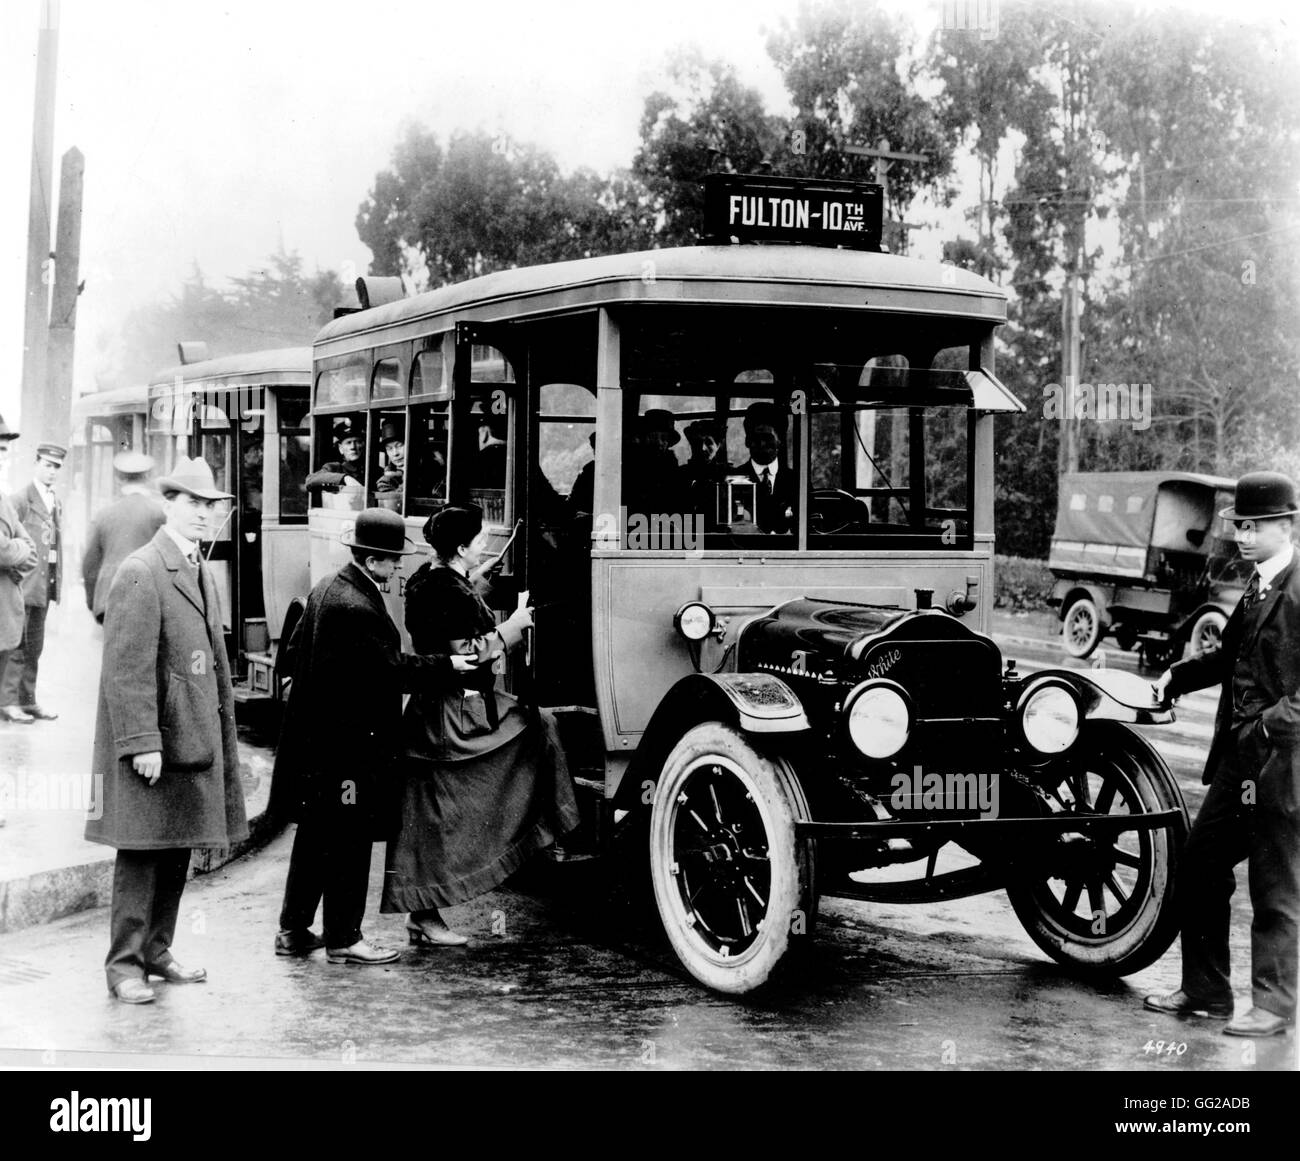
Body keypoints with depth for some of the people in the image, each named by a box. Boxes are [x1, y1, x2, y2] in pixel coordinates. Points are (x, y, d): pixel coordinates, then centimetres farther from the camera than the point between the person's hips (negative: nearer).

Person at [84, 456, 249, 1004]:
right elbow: (127, 669, -18)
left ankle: (156, 950, 23)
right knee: (142, 852, -4)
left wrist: (223, 729, 17)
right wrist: (142, 743, -22)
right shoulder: (140, 573, -13)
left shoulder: (203, 573, 15)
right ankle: (124, 964, 3)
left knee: (178, 852, 12)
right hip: (150, 740, -8)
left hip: (196, 736, 8)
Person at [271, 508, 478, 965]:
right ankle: (343, 938, 7)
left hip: (315, 734, 10)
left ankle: (293, 930, 23)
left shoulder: (325, 588, 9)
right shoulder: (359, 608, -22)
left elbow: (295, 651, 16)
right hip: (351, 739, -10)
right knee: (349, 838, 0)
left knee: (314, 834, 16)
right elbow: (394, 669, -20)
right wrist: (447, 666, -10)